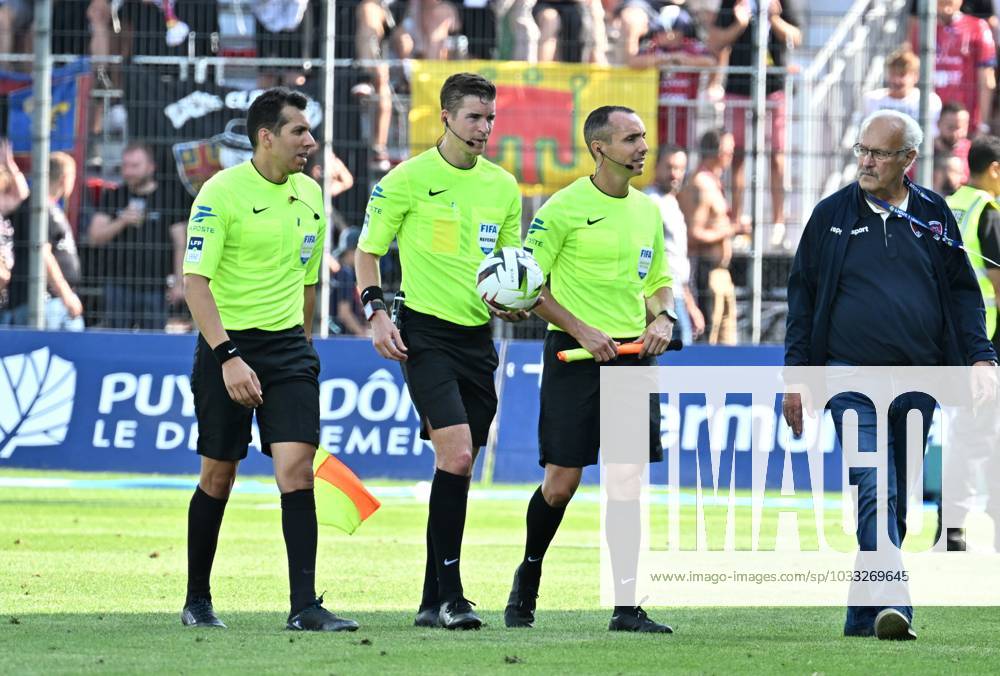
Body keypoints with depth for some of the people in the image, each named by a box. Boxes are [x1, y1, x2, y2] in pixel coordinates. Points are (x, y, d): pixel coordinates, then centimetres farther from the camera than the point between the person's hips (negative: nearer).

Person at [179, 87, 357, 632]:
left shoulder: (310, 195, 8)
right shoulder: (221, 193, -11)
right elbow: (195, 282, -16)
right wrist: (228, 357, -24)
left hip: (289, 347, 4)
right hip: (228, 347, -4)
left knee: (296, 467, -10)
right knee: (218, 475, 5)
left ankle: (304, 606, -13)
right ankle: (198, 599, 22)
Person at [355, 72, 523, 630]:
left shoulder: (504, 186, 10)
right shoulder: (409, 180, -4)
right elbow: (368, 251, 3)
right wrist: (377, 313, -11)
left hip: (479, 337, 6)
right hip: (426, 333, -6)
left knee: (458, 468, 7)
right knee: (457, 456, -19)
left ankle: (434, 602, 14)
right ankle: (450, 594, -14)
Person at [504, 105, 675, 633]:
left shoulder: (647, 211, 12)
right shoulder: (564, 208, -6)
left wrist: (663, 318, 1)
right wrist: (581, 331, -14)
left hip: (633, 355, 4)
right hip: (575, 354, -4)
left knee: (628, 479, -3)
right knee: (561, 481, -2)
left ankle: (626, 607, -3)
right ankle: (527, 580, 23)